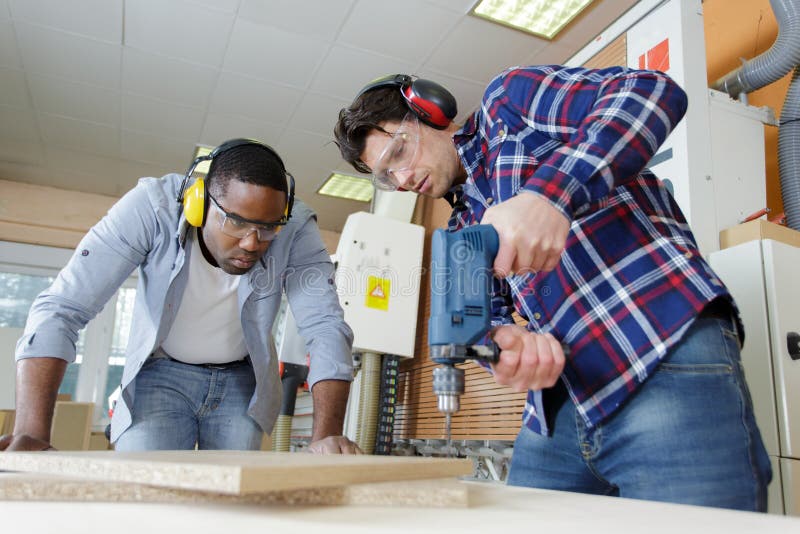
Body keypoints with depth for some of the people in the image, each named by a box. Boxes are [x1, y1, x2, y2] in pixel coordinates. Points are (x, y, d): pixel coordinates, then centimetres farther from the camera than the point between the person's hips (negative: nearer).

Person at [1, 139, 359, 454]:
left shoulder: (296, 229, -24)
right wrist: (31, 432, -37)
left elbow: (326, 327, -28)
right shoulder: (151, 207, -26)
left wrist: (327, 435, -40)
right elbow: (61, 309, -28)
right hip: (161, 372, 0)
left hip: (242, 379, 1)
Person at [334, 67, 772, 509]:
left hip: (668, 371, -7)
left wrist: (550, 191, -23)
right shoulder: (462, 230, 24)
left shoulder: (509, 100, 5)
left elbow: (653, 90, -9)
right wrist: (507, 341, -12)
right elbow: (490, 311, 13)